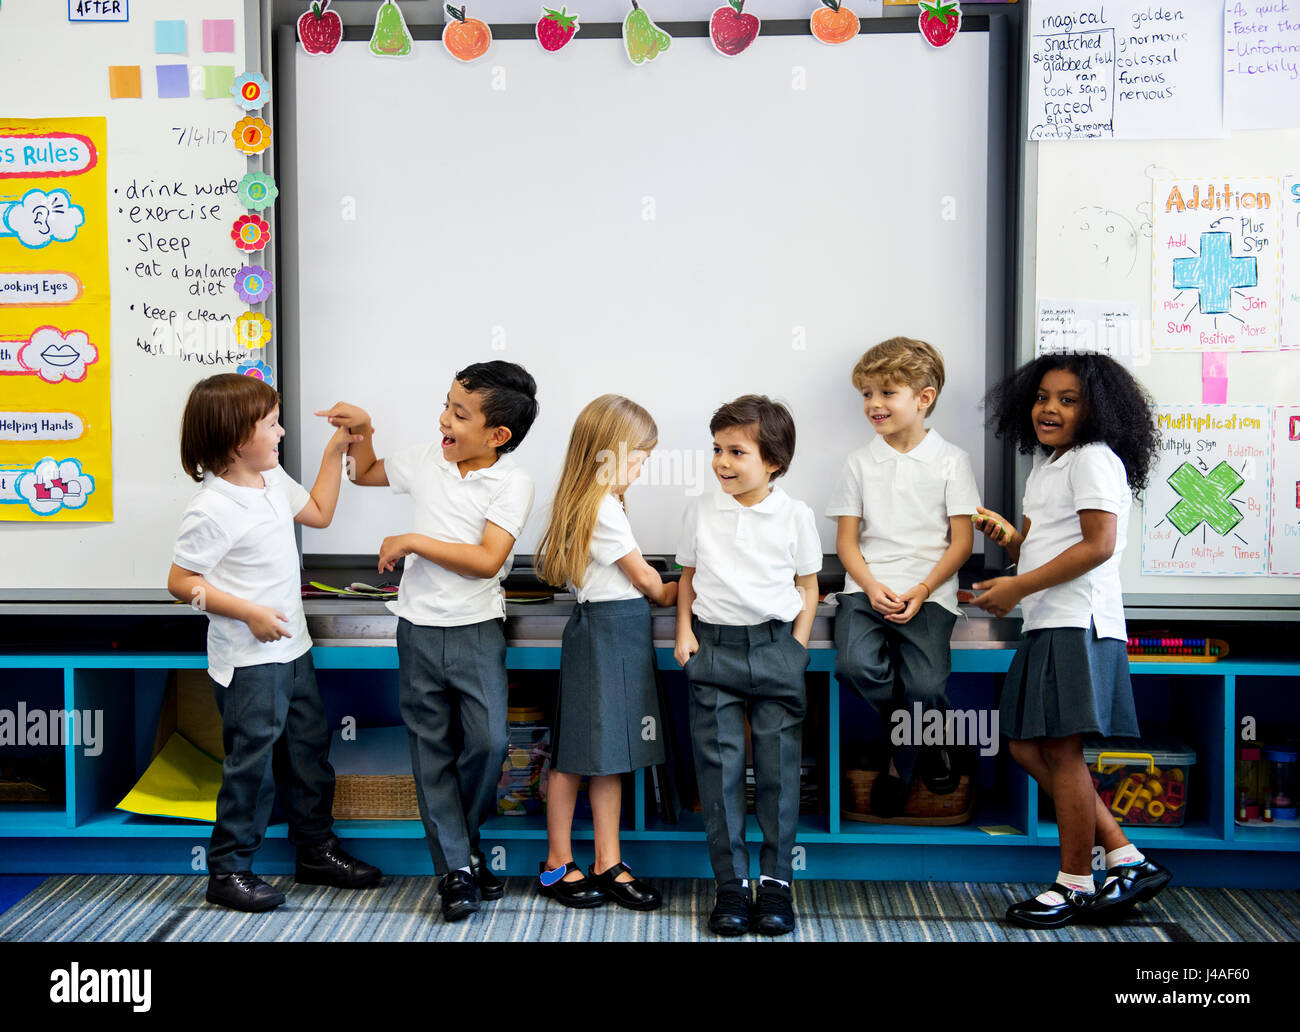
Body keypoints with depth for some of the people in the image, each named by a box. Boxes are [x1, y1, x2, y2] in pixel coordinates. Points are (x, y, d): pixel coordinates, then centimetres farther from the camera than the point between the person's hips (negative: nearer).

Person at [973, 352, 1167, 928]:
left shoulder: (1094, 458, -7)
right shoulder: (1045, 465, 22)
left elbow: (1098, 545, -17)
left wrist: (1016, 588, -16)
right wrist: (1005, 534, 3)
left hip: (1078, 624, -10)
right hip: (1046, 626, 10)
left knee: (1062, 750, -4)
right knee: (1026, 747, 10)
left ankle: (1075, 883, 10)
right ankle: (1126, 859, 15)